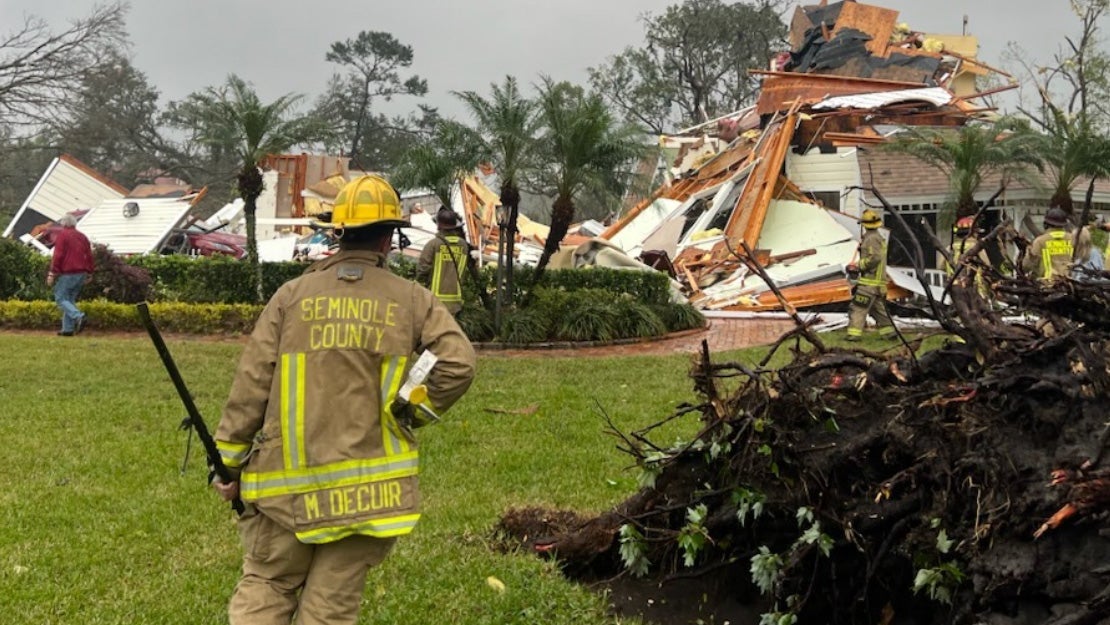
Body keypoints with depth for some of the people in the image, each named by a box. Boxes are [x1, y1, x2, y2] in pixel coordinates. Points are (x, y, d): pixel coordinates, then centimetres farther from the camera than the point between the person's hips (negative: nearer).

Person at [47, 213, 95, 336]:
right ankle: (68, 329, 7)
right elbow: (89, 256, 14)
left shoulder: (62, 235, -5)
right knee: (70, 299, 12)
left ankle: (78, 316, -24)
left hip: (67, 274, -7)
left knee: (61, 299, -2)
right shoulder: (82, 236, 15)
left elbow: (58, 256, -12)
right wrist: (89, 273, 19)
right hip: (81, 274, 7)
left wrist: (52, 274, -10)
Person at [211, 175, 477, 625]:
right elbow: (457, 366, -10)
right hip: (368, 487, 0)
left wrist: (229, 462, 7)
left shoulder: (293, 295, 1)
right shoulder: (412, 301, 1)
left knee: (265, 589, 16)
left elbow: (252, 384, -1)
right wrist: (411, 413, 6)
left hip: (289, 483, 0)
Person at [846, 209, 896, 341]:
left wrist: (858, 266, -15)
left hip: (870, 282, -10)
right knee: (878, 308, 17)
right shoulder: (879, 237, 19)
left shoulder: (871, 238, -13)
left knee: (858, 307, -10)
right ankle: (888, 332, 20)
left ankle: (854, 334, -14)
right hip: (878, 282, 10)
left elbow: (874, 258, -22)